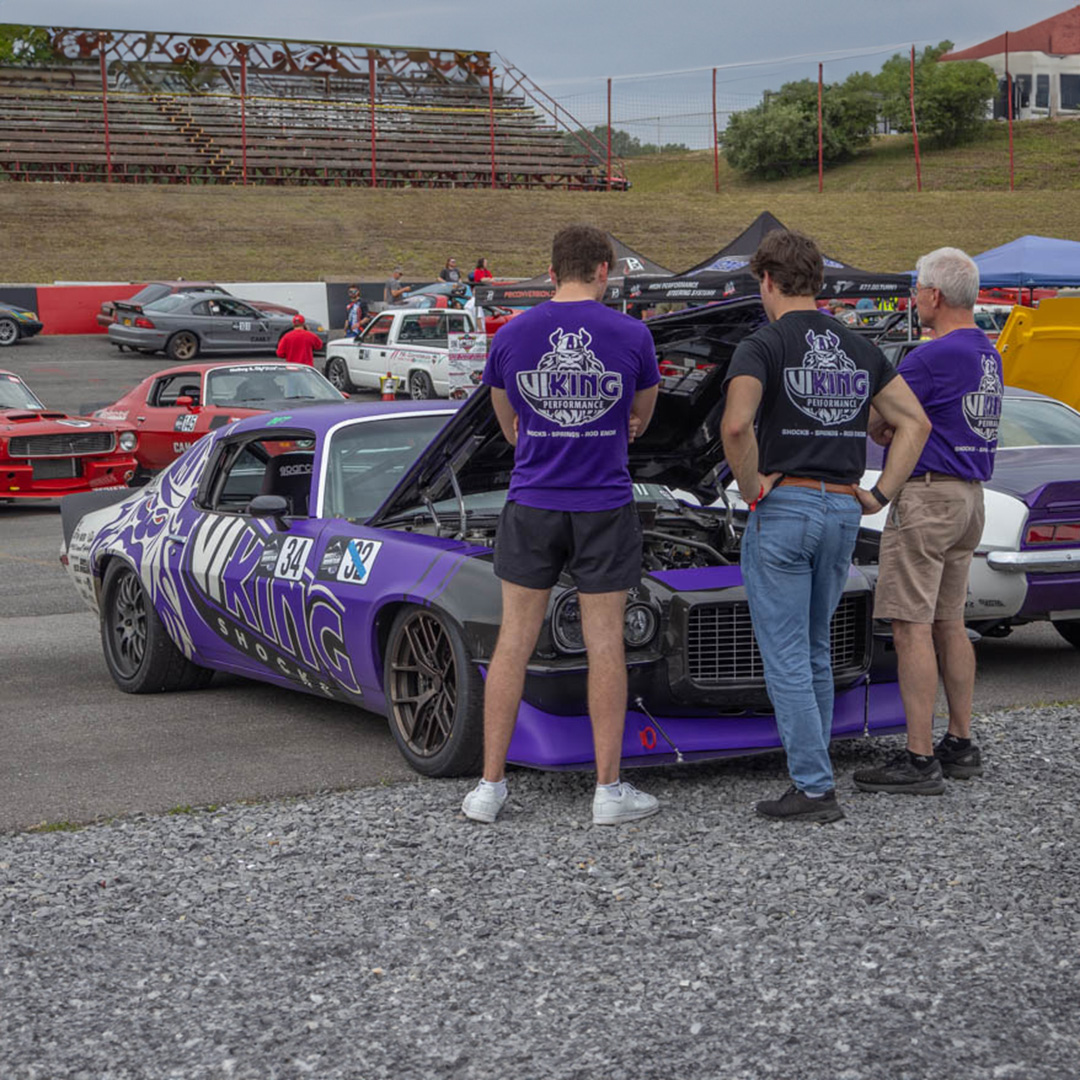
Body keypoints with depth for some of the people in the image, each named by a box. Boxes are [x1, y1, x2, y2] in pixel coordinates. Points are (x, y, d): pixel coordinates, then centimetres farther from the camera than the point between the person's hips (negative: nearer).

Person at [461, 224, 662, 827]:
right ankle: (609, 790, 8)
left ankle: (490, 786, 9)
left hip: (532, 505, 2)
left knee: (514, 641, 7)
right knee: (605, 643, 4)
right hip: (604, 506, -1)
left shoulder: (511, 337, -1)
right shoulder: (632, 335, -5)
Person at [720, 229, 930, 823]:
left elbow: (735, 424, -26)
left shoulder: (762, 346, -8)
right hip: (843, 511, 6)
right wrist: (878, 494, 7)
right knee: (814, 651, 18)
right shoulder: (859, 349, 11)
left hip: (783, 507, -6)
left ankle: (815, 789, -4)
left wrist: (751, 487, -12)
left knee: (785, 658, -1)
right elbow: (915, 422, 10)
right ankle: (811, 771, 23)